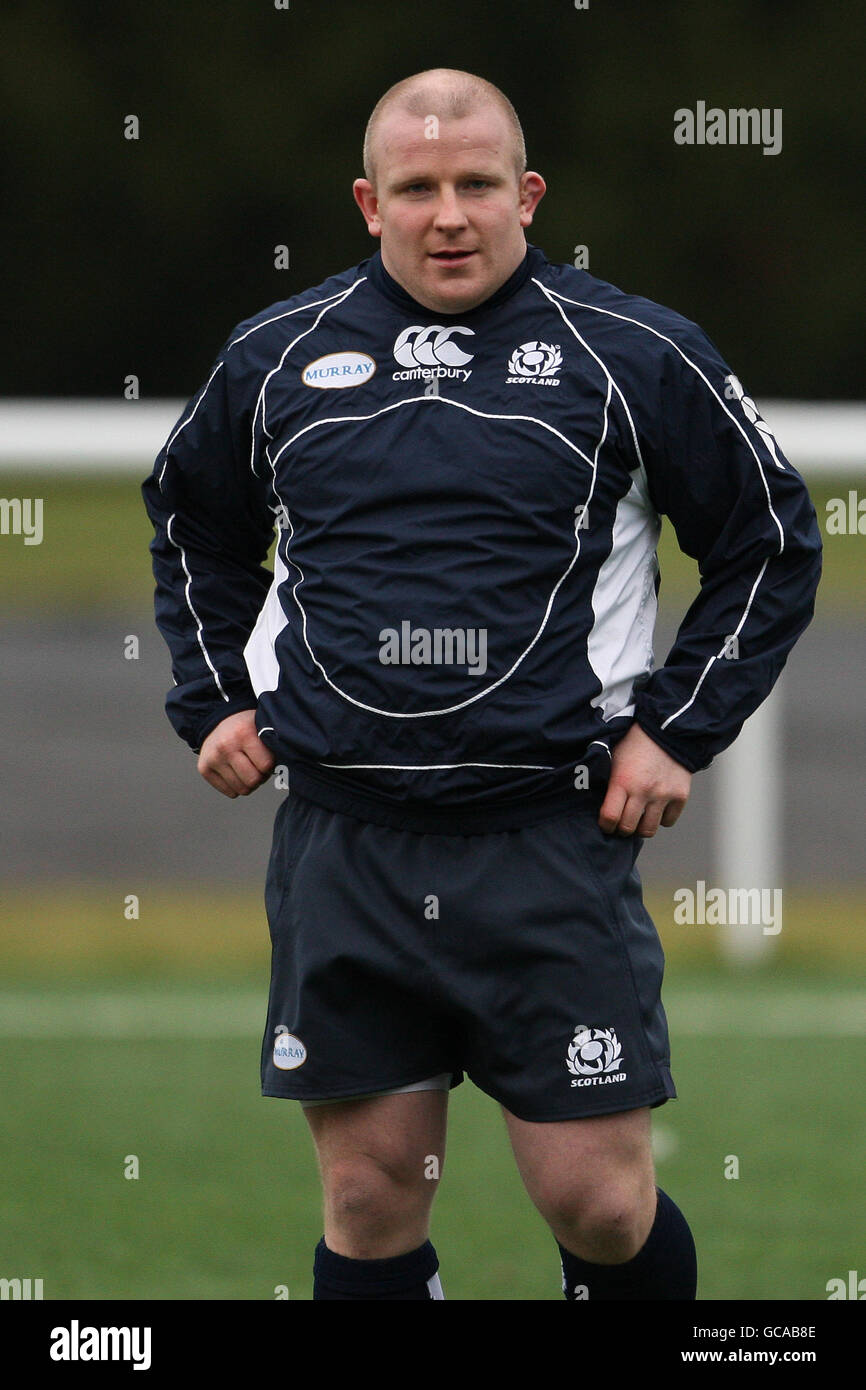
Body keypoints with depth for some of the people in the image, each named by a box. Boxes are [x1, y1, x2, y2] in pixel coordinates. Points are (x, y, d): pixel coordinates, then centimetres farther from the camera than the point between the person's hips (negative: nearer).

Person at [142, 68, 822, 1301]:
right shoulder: (277, 358, 8)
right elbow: (193, 524, 27)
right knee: (371, 1195, 4)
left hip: (553, 839, -2)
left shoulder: (634, 356, 1)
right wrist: (214, 702, 17)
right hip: (342, 850, 2)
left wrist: (679, 731, 2)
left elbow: (773, 544, 9)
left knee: (597, 1199, -4)